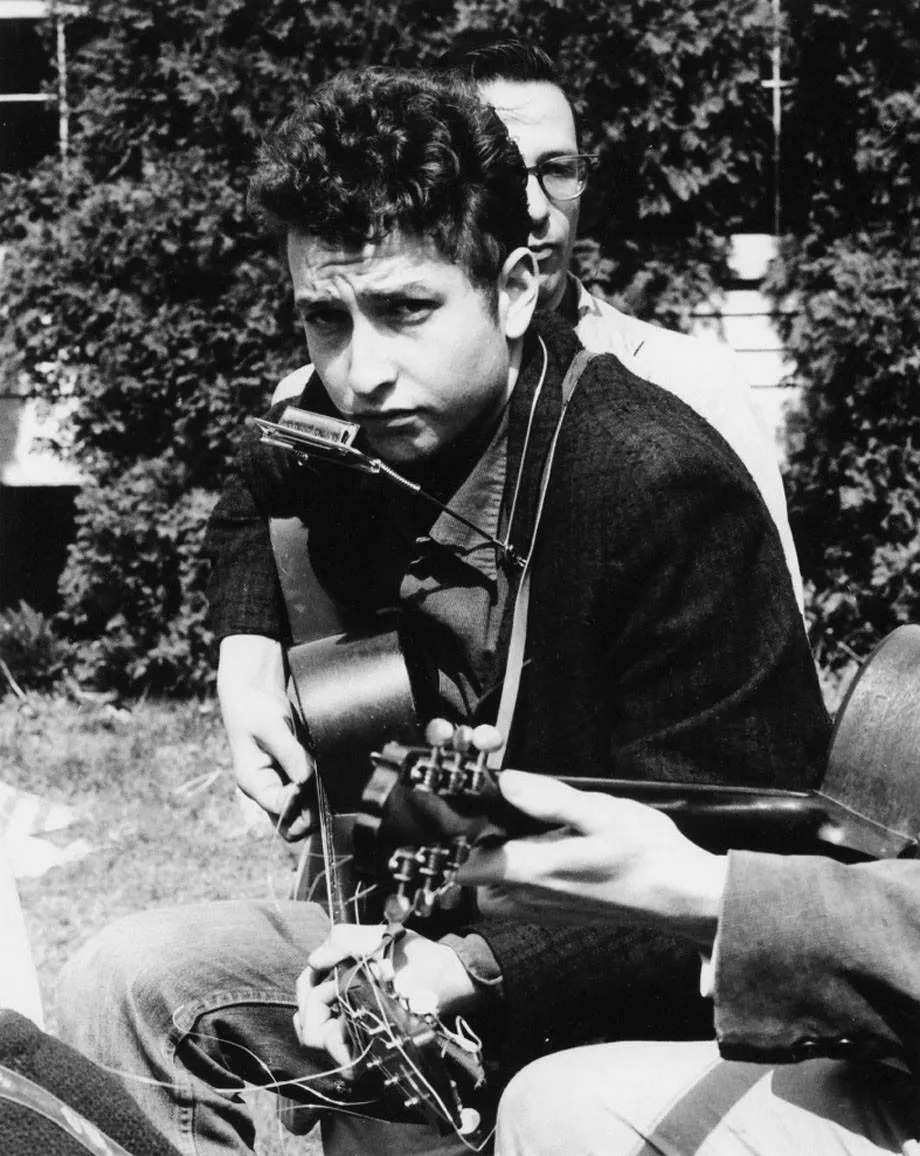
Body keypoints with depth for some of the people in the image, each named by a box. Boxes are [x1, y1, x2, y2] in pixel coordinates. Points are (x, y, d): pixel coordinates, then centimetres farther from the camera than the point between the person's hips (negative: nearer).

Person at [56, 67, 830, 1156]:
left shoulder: (662, 486, -24)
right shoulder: (354, 428, -2)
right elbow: (248, 505, 27)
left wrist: (469, 971, -31)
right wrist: (249, 655, 8)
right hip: (426, 935, 7)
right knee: (124, 984, -10)